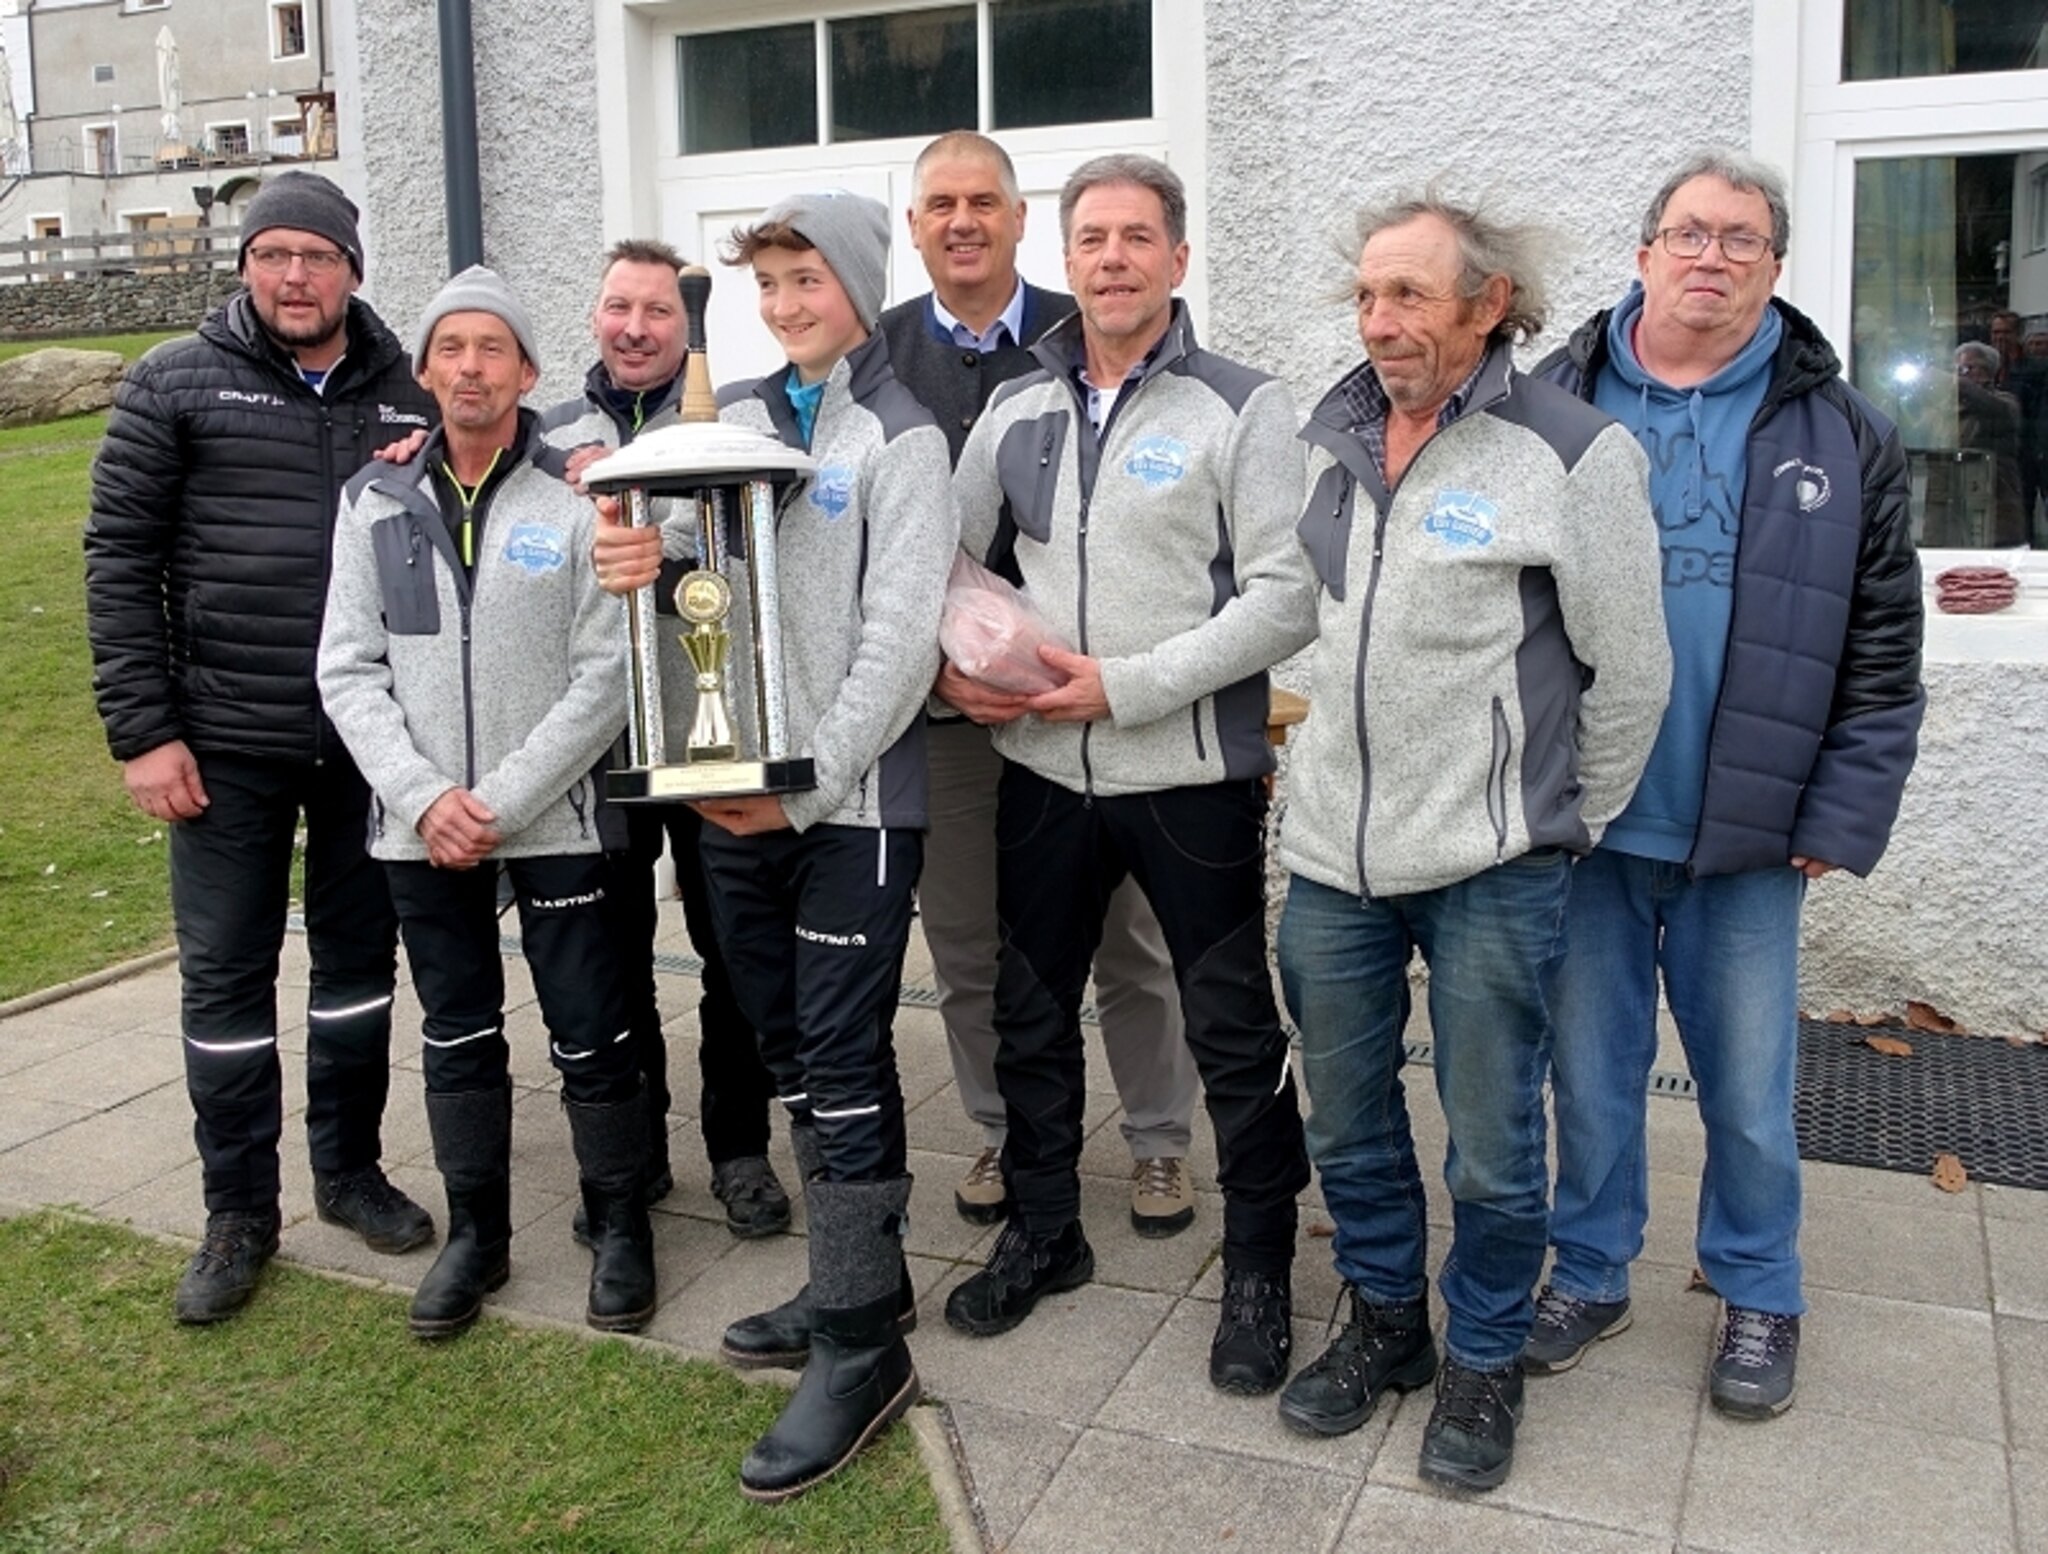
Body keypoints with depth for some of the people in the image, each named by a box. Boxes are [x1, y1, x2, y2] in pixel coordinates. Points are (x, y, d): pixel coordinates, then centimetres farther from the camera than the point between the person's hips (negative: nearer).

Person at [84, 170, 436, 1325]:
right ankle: (241, 1213, 21)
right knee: (226, 971, 6)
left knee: (361, 956, 13)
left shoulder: (410, 392, 5)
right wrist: (144, 730, -9)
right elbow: (122, 560, -4)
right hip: (227, 740, -2)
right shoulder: (177, 385, -2)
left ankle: (351, 1170, 31)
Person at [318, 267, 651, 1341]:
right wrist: (426, 796, -11)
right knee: (457, 1038, 15)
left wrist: (499, 801, -14)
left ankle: (619, 1228, 24)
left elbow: (606, 676, -10)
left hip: (553, 821, -3)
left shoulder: (577, 498, -6)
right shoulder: (375, 503, 4)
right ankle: (475, 1233, 31)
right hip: (419, 828, 3)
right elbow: (348, 670, 2)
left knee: (590, 1036, 4)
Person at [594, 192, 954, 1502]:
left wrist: (808, 789, -16)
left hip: (853, 800, -6)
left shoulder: (900, 436, -5)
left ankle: (864, 1344, 7)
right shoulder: (731, 419, 12)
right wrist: (641, 562, -12)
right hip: (735, 790, 6)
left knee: (843, 1058, -3)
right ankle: (864, 1280, 29)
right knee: (791, 1046, 14)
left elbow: (899, 640, -13)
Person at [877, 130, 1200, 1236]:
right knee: (965, 941, 12)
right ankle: (1002, 1134, 31)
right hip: (939, 699, 2)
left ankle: (1159, 1143, 24)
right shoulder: (878, 355, 5)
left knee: (1128, 935, 8)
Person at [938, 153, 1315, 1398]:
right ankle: (1043, 1233, 36)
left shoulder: (1242, 407, -6)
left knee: (1236, 1034, 5)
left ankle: (1260, 1270, 24)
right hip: (1044, 770, 5)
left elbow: (1284, 598, -13)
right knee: (1031, 1015, 16)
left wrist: (1130, 684, -19)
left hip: (1192, 774, -4)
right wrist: (952, 666, -5)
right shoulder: (1016, 412, 9)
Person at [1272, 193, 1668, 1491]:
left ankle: (1484, 1362, 31)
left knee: (1493, 1149, 8)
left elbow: (1631, 668, -5)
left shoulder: (1571, 451, -11)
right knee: (1348, 1125, 17)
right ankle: (1385, 1322, 39)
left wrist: (1571, 824, 3)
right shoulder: (1334, 441, 6)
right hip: (1332, 856, 5)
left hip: (1491, 871, -5)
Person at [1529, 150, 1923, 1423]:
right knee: (1591, 1072, 13)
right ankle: (1591, 1273, 33)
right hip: (1580, 825, 1)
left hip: (1747, 838, 0)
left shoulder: (1843, 437, 2)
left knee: (1749, 1083, 12)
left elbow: (1883, 657, 2)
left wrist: (1844, 818, -4)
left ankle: (1759, 1294, 34)